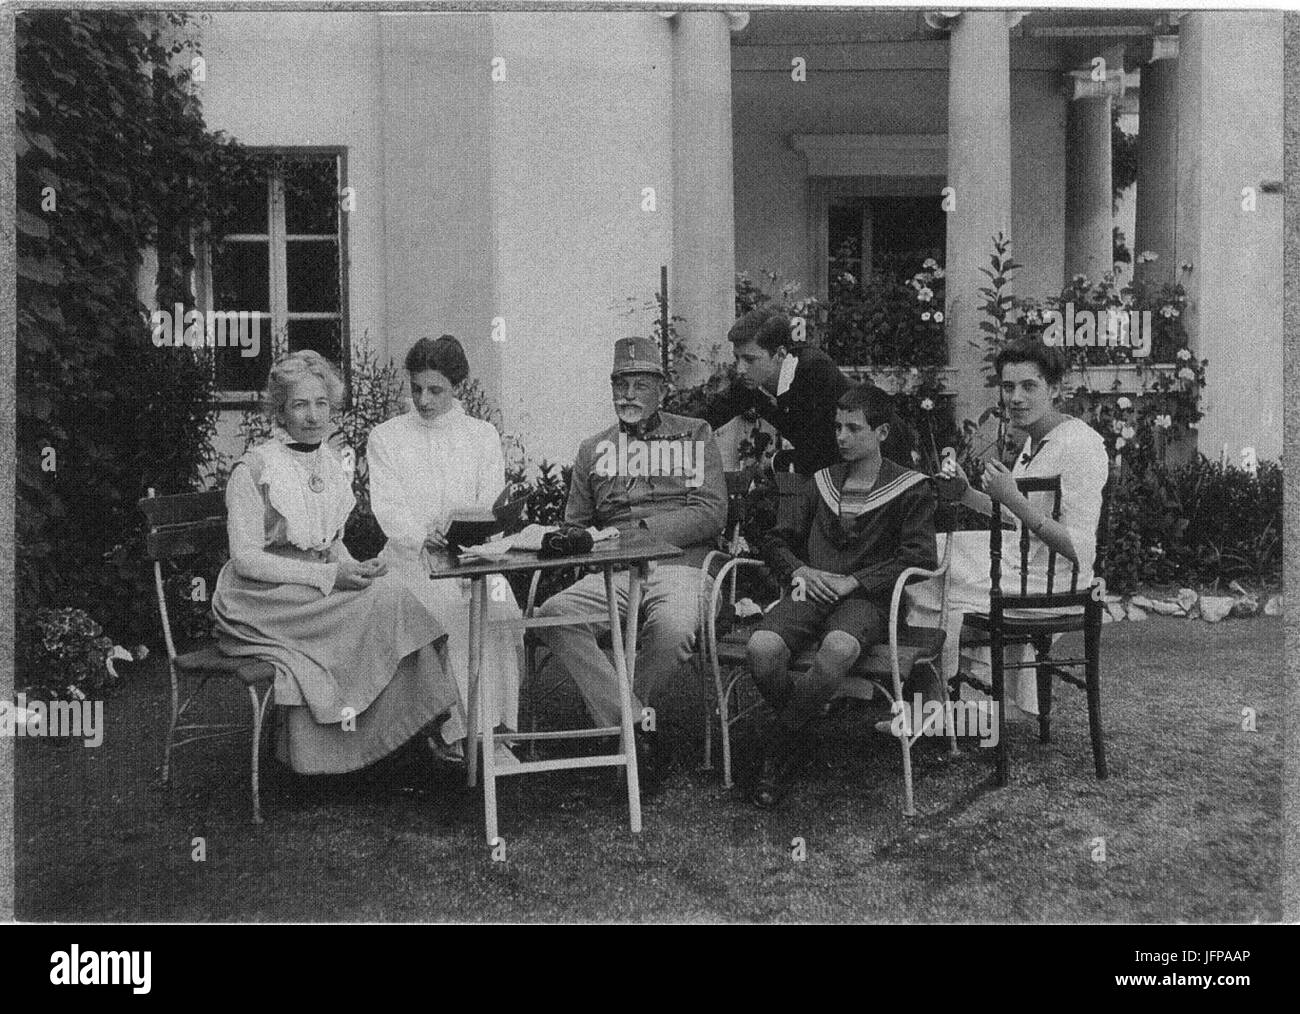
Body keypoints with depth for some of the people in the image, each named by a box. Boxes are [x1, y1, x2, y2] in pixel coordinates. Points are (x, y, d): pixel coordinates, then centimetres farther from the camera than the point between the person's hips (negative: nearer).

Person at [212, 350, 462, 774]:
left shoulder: (331, 458, 12)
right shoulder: (255, 468, -10)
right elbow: (245, 559, -14)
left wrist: (354, 569, -5)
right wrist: (329, 577, -21)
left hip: (320, 588, 7)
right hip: (262, 599, -6)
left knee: (397, 592, -21)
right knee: (382, 602, -26)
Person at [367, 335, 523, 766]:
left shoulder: (483, 435, 16)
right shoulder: (385, 438, 11)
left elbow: (492, 507, 6)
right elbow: (388, 506, -4)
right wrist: (422, 538, -25)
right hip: (411, 555, -1)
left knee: (499, 607, -30)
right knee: (443, 608, -33)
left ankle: (493, 730, -27)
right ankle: (453, 730, -28)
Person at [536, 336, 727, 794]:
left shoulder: (694, 434, 12)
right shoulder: (593, 449, 22)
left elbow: (711, 513, 0)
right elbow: (574, 526, 25)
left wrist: (642, 529, -10)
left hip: (678, 564, -3)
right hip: (613, 571, 3)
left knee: (671, 627, -37)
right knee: (553, 615, -27)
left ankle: (621, 715, -7)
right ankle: (638, 724, -23)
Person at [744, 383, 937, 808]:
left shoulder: (911, 488, 9)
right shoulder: (821, 483, 22)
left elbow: (919, 558, -2)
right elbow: (776, 540, 23)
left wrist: (854, 581, -11)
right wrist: (800, 570, 0)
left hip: (866, 599, -3)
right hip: (810, 592, 4)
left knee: (838, 648, -40)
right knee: (761, 647, -30)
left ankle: (778, 748, -18)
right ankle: (800, 734, -2)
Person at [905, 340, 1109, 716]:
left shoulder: (1080, 444, -23)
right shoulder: (1036, 439, 8)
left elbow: (1079, 549, -28)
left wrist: (1013, 499, -32)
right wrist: (966, 495, 5)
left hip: (1046, 591, -9)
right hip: (1019, 564, 9)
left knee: (921, 586, 0)